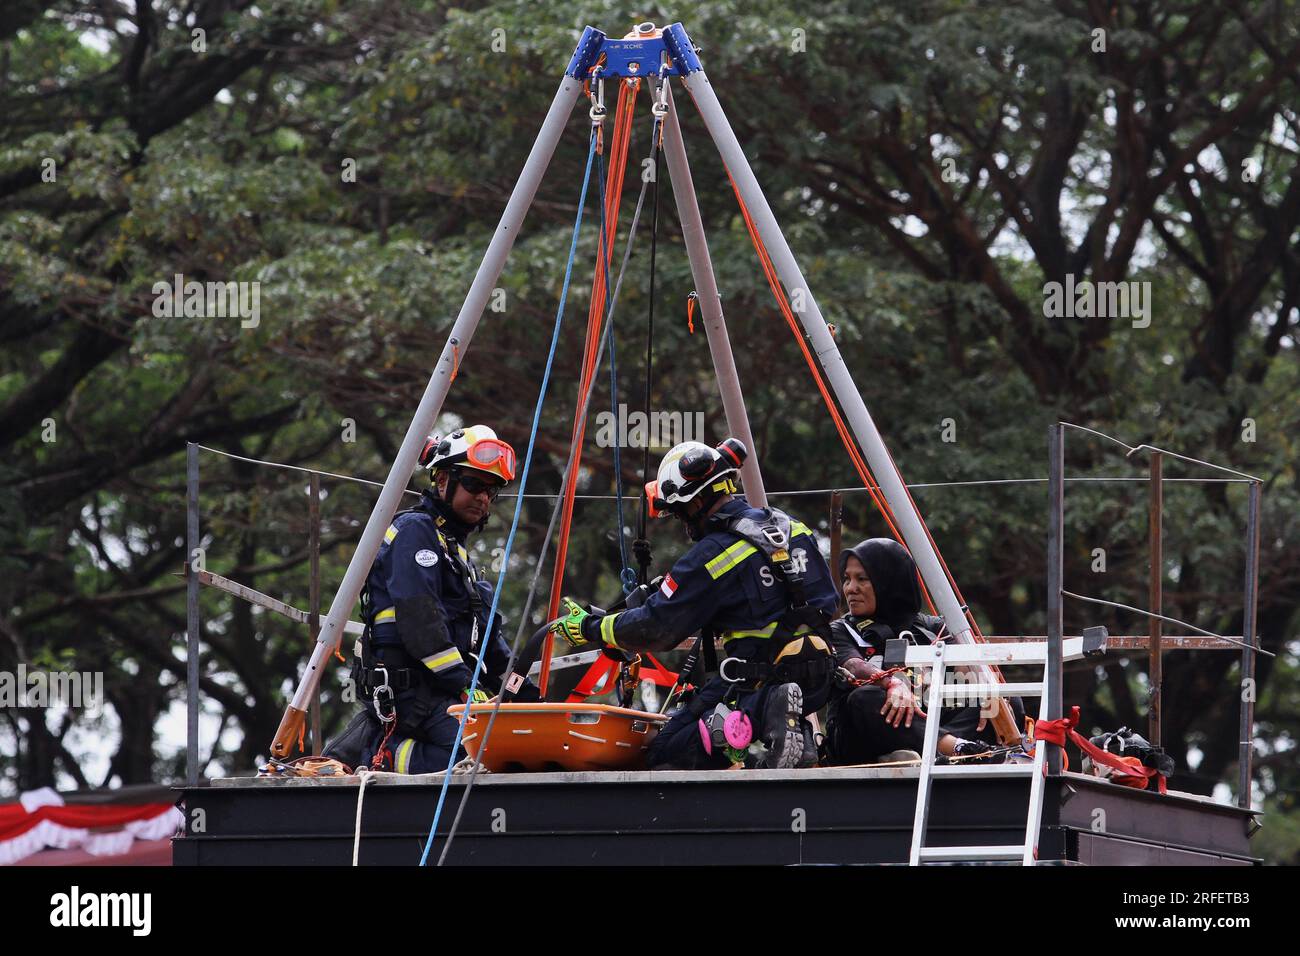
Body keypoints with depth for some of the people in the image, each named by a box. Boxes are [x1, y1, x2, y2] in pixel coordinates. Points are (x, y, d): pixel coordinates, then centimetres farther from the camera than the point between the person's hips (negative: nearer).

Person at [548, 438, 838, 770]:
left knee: (664, 754, -3)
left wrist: (589, 628, 4)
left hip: (758, 678, -8)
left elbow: (656, 627, -10)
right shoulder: (789, 526, 10)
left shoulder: (711, 555, -13)